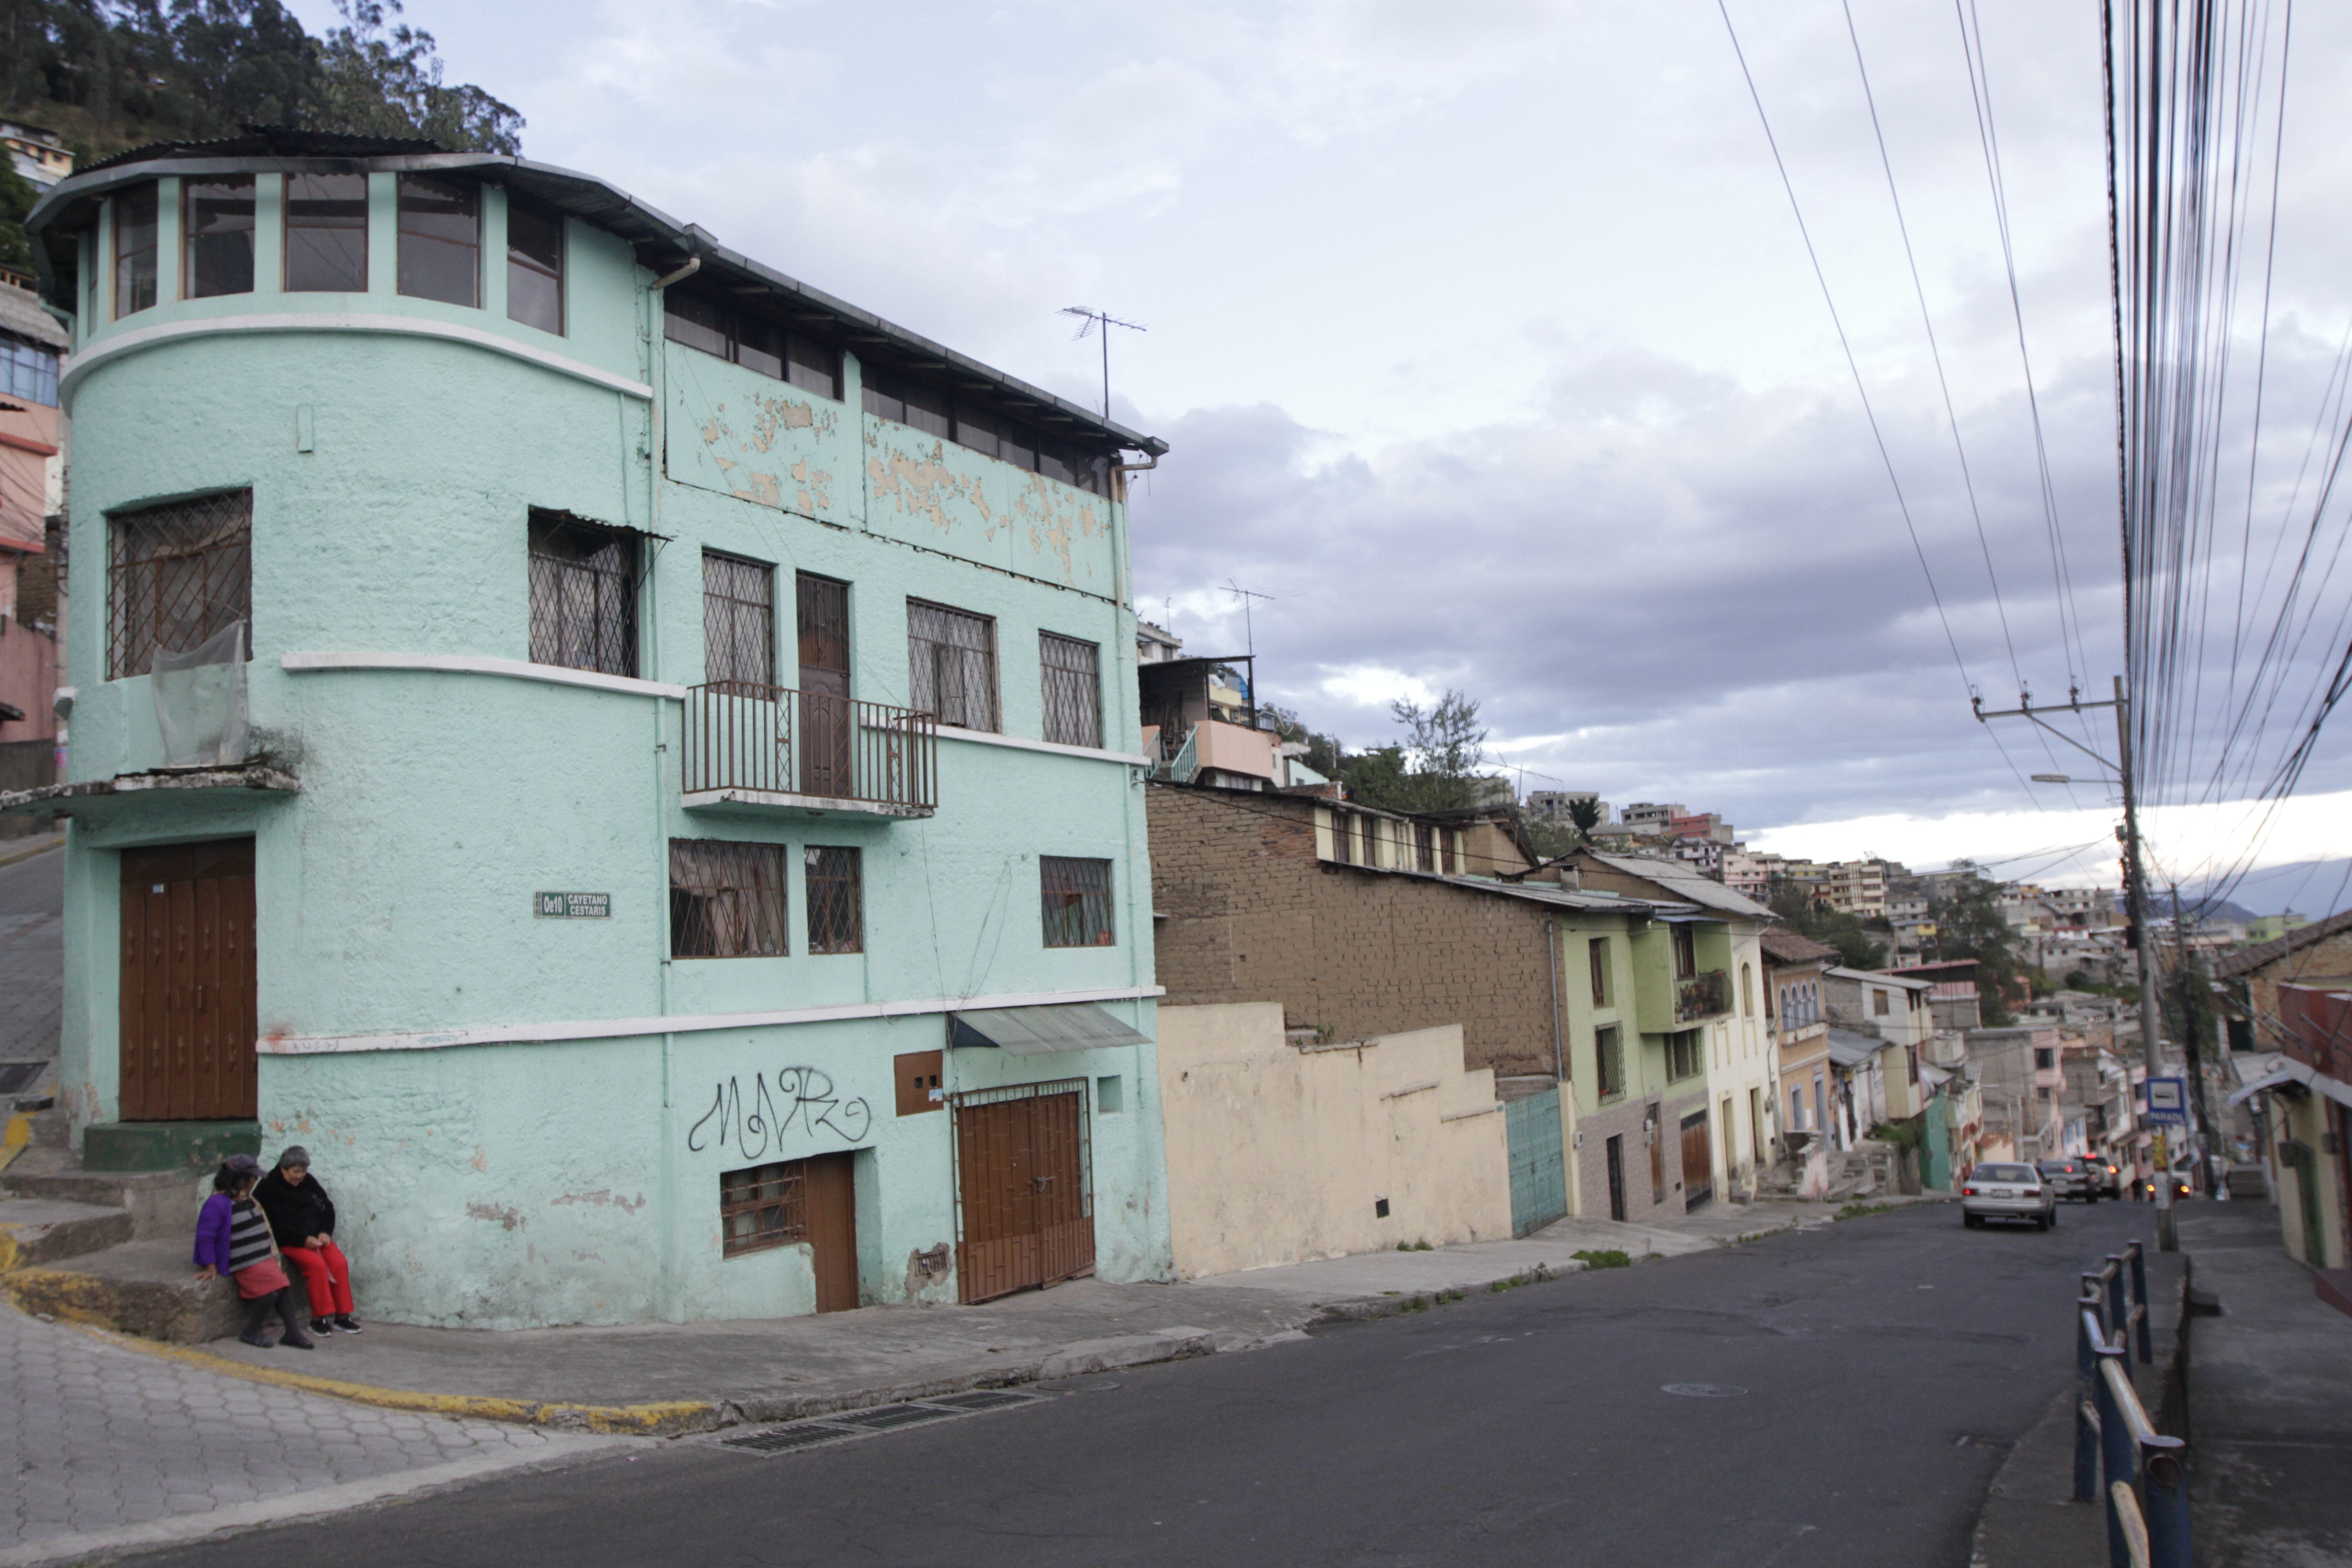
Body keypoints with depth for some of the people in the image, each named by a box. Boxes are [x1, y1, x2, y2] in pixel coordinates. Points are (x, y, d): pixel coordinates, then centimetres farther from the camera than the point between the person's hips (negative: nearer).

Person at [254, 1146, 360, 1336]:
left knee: (340, 1262, -18)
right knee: (317, 1264, -30)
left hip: (315, 1237, 5)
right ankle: (319, 1318, -22)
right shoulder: (268, 1188, -6)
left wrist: (325, 1232, -3)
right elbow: (275, 1224, -13)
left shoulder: (309, 1182, 11)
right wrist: (304, 1240, -21)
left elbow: (328, 1207, 16)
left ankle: (342, 1315, -11)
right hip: (288, 1242, -5)